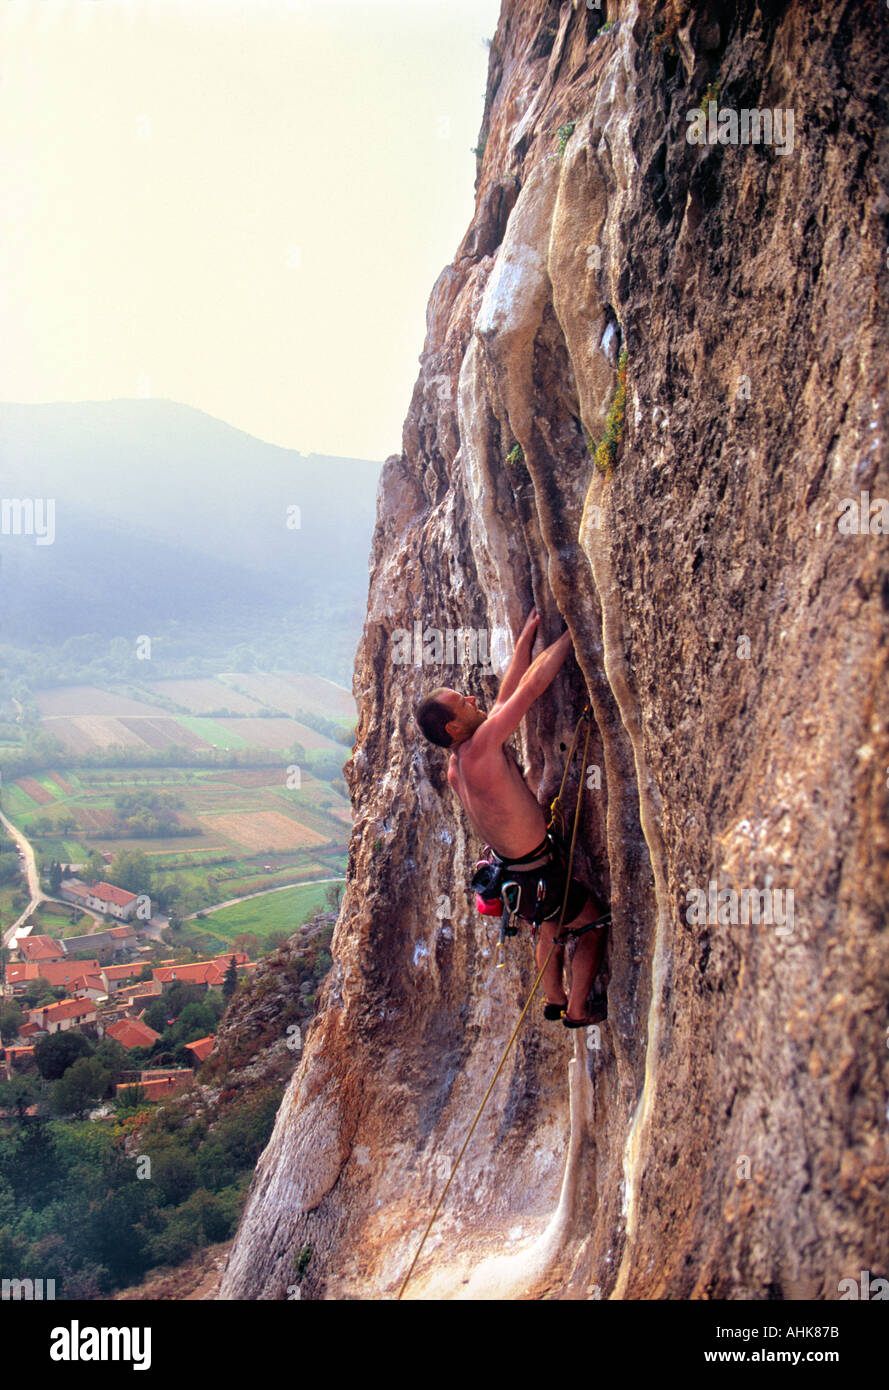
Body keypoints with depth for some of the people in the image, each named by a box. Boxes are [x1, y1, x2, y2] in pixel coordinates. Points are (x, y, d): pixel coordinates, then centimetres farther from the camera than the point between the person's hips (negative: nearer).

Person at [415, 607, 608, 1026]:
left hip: (510, 870, 8)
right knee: (594, 921, 17)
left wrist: (527, 635, 5)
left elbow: (509, 691, 3)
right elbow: (530, 687, -29)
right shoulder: (479, 748, -30)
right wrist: (571, 633, -21)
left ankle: (555, 1001, 50)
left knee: (551, 927, 32)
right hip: (537, 878, -8)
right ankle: (576, 1011, 27)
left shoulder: (455, 765, -4)